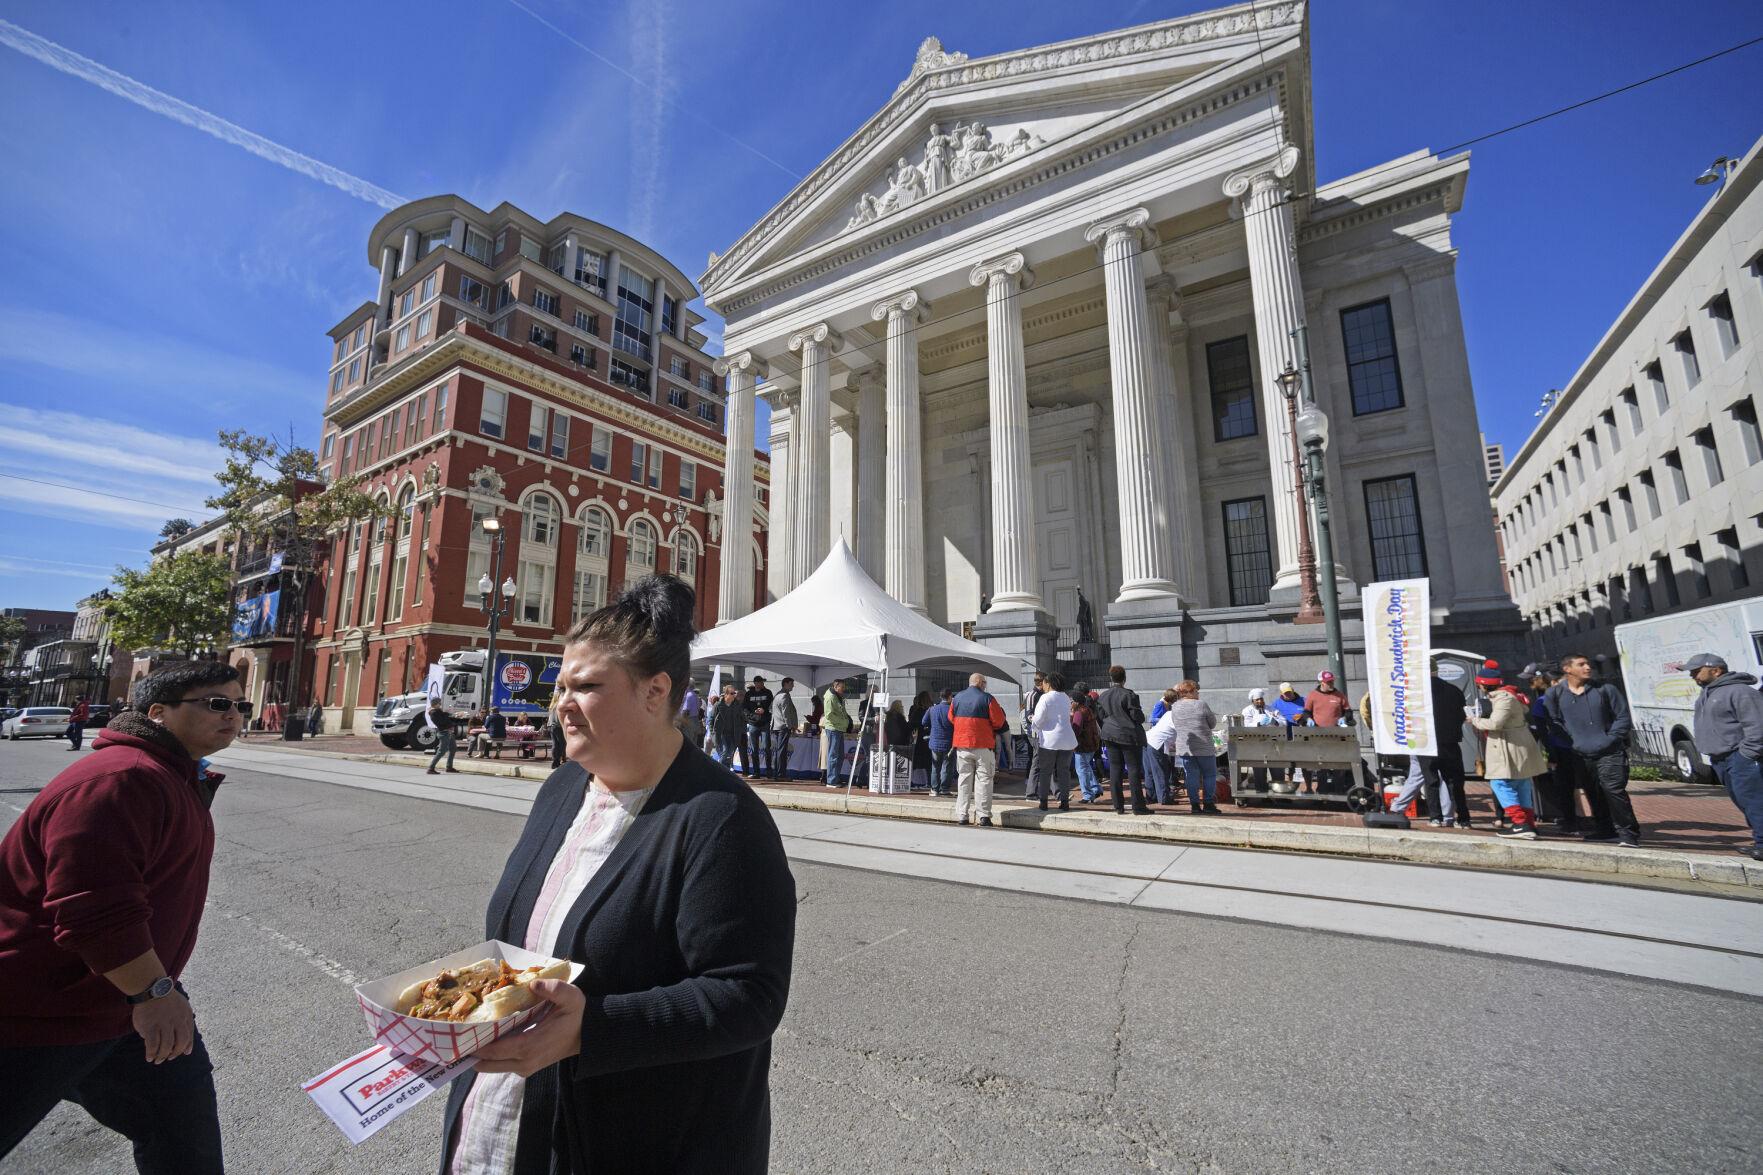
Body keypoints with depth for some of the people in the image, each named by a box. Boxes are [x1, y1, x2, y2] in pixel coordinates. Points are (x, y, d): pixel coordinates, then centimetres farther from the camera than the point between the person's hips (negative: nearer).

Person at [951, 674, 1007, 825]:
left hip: (961, 744, 4)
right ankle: (983, 815, 2)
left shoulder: (956, 698, 6)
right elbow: (999, 722, -8)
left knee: (964, 779, 10)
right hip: (983, 744, -4)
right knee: (984, 779, 3)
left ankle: (961, 815, 10)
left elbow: (951, 719, 15)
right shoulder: (987, 698, -8)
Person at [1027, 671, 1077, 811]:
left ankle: (1043, 801, 8)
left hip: (1049, 740, -5)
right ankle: (1064, 802, 9)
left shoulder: (1045, 698, -10)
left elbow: (1037, 720, -14)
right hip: (1067, 740, 5)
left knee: (1045, 771, 5)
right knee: (1064, 771, 9)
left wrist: (1032, 719, 9)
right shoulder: (1066, 698, 9)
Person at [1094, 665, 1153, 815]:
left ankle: (1118, 807, 9)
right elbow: (1137, 717, -13)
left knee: (1115, 770, 7)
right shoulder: (1129, 695, -14)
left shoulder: (1103, 696, 4)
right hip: (1129, 736, -5)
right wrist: (1141, 716, 9)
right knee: (1134, 769, 1)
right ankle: (1138, 807, 2)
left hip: (1110, 736, 5)